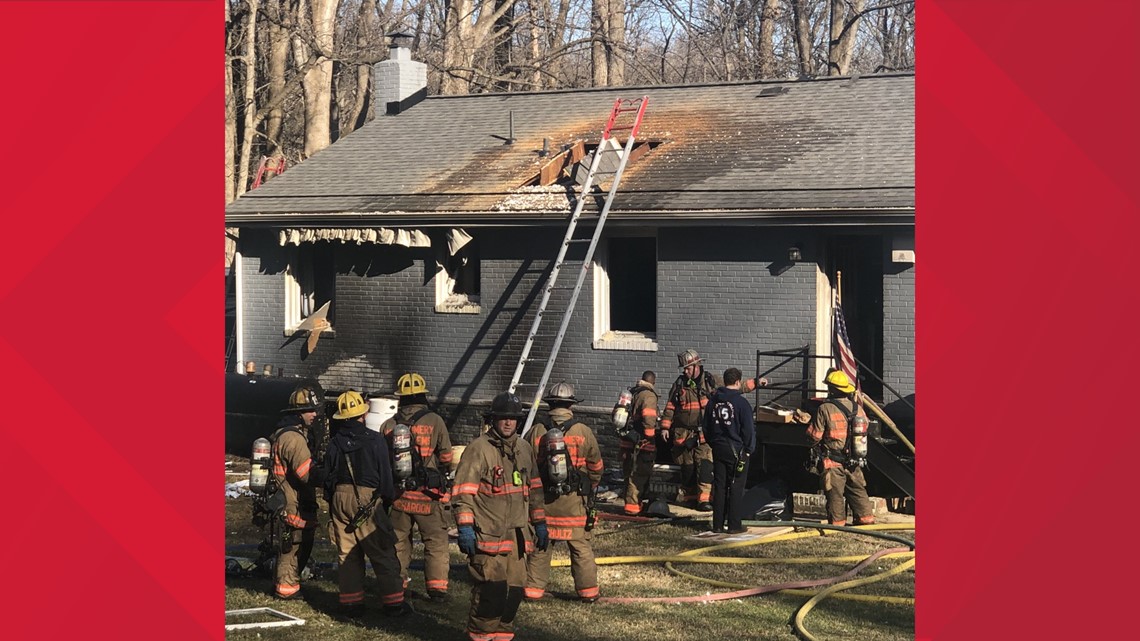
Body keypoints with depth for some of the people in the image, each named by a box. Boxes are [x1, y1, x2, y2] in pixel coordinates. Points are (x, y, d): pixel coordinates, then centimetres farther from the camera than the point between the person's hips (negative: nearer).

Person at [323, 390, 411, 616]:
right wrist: (388, 500, 9)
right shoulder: (375, 440, -7)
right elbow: (385, 474, -3)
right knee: (383, 554, -1)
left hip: (340, 498, 5)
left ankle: (351, 602, 10)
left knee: (347, 553, 10)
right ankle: (393, 603, -1)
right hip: (368, 501, -4)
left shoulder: (335, 443, 6)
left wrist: (331, 504, 20)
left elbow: (329, 478, 11)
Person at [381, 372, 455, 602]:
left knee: (399, 541, 15)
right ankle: (437, 587, 2)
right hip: (429, 495, -3)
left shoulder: (389, 425, 3)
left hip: (399, 494, 3)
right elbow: (446, 458, -5)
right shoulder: (434, 421, -8)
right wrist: (444, 473, 16)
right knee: (436, 541, 5)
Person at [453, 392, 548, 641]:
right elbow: (463, 492, -11)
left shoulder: (524, 449, 15)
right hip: (488, 534, -7)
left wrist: (540, 524, 20)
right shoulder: (478, 449, -7)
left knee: (515, 587, 8)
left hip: (517, 534, 7)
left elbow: (534, 489, 22)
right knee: (492, 587, -11)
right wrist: (465, 527, -17)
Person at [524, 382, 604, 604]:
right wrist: (590, 489, 21)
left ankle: (534, 589, 14)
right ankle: (588, 590, 11)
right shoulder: (584, 432, -6)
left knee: (539, 546, 11)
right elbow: (596, 467, 3)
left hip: (543, 498, 1)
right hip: (575, 501, -1)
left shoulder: (536, 432, -3)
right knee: (581, 547, 7)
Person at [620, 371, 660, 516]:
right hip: (641, 444, -8)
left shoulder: (631, 393, 16)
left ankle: (631, 503, 25)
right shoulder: (649, 395, -12)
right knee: (638, 475, -3)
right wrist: (650, 438, -15)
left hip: (627, 441, 8)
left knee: (631, 474, 17)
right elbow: (649, 419, -23)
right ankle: (632, 505, -3)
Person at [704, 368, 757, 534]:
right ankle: (734, 525, 1)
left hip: (718, 448, 5)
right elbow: (748, 429, -11)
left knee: (719, 486, 9)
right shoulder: (741, 402, -12)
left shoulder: (713, 401, 6)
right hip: (736, 449, -5)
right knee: (736, 487, 0)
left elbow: (706, 427, 14)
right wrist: (749, 449, -2)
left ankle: (718, 524, 11)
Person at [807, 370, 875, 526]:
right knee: (858, 490, 15)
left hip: (833, 462, -5)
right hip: (854, 462, 5)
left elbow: (814, 436, -12)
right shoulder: (858, 409, 3)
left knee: (835, 494, 3)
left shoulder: (825, 409, -14)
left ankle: (837, 522, 7)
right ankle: (866, 518, 18)